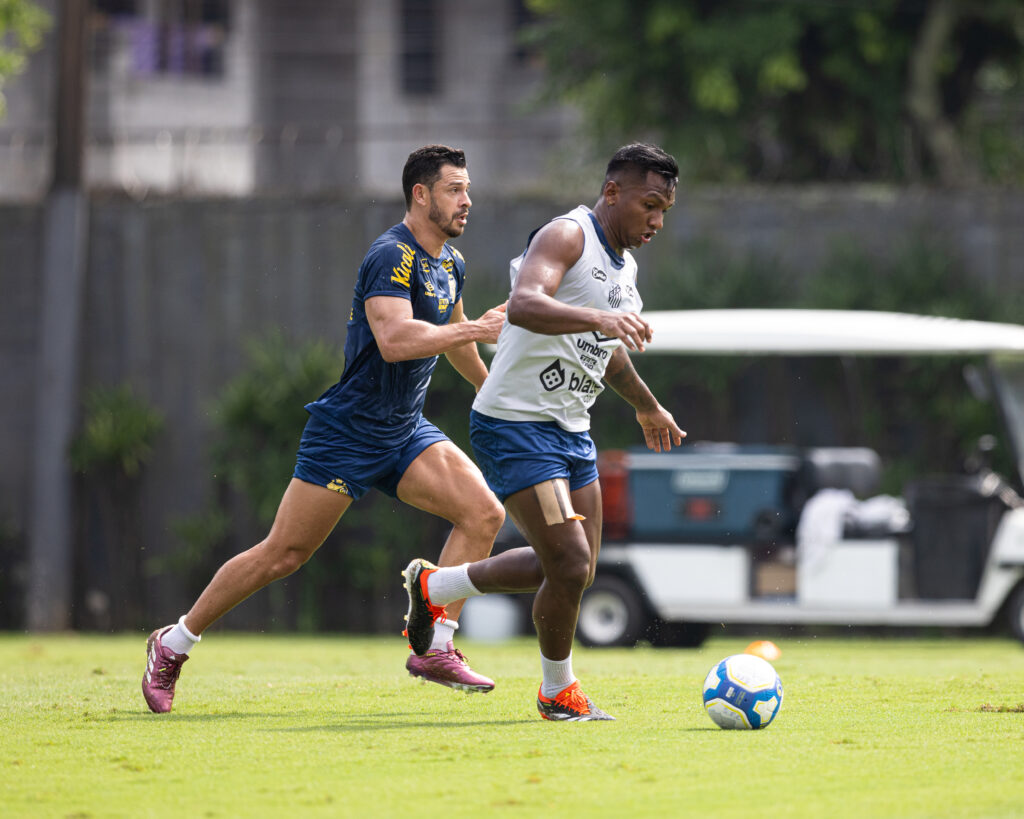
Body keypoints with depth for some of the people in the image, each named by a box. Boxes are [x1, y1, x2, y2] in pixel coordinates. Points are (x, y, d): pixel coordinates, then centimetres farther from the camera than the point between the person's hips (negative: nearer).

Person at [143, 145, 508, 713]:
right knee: (283, 554, -5)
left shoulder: (451, 263, 10)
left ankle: (434, 650, -8)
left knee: (483, 513, -12)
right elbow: (394, 339, -34)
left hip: (406, 432, 8)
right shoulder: (392, 256, -18)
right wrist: (476, 329, -32)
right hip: (346, 432, -8)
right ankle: (173, 645, 10)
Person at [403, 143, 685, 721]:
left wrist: (647, 407, 46)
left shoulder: (625, 266, 13)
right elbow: (524, 305, -35)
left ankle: (434, 587, 30)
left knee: (575, 571, 11)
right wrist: (598, 317, -50)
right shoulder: (568, 237, -15)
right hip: (516, 427, -9)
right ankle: (558, 691, 9)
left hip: (572, 432, 9)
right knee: (570, 565, -14)